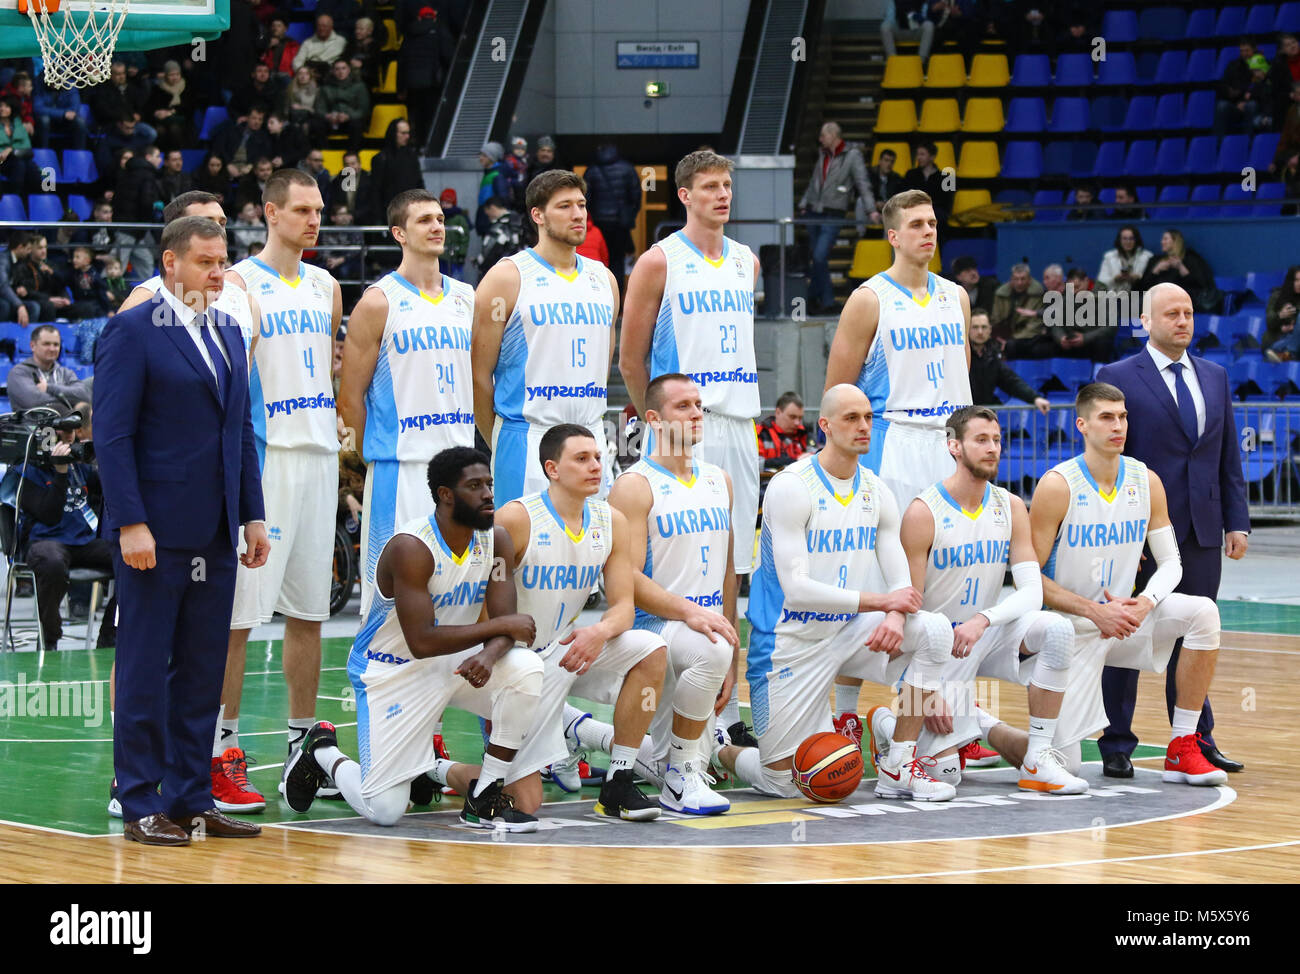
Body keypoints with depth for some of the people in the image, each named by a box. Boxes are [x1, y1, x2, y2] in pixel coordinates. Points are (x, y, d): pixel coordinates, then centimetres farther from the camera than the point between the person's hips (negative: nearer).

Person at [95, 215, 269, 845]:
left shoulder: (228, 333, 15)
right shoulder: (132, 332, -7)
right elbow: (113, 434, -11)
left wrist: (252, 516, 12)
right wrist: (131, 523, -17)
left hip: (214, 533, 7)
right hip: (156, 532, -7)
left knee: (202, 671, 9)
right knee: (145, 670, 0)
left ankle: (191, 799, 15)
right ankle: (141, 806, 4)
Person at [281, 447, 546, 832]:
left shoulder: (496, 541, -7)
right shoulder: (411, 548, -26)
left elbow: (505, 626, -10)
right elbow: (422, 642, -31)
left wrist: (488, 654, -34)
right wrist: (502, 626, -28)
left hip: (454, 661, 6)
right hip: (393, 670, -6)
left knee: (526, 668, -25)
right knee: (383, 810, -13)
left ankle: (484, 800, -9)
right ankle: (322, 752, 22)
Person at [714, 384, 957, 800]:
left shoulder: (876, 493, 3)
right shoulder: (791, 488, -17)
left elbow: (901, 584, 2)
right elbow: (796, 588, -23)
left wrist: (895, 617, -23)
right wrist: (878, 601, -22)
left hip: (846, 633, 6)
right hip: (792, 643, -6)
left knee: (934, 631, -19)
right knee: (784, 782, -5)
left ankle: (898, 766, -10)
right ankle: (718, 749, 29)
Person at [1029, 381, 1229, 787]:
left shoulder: (1146, 482, -2)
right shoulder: (1057, 486, -17)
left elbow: (1170, 562, 3)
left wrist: (1145, 603, -18)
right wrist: (1094, 612, -23)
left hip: (1120, 616, 5)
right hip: (1071, 628, -4)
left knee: (1202, 612, -23)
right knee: (1062, 767, -11)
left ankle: (1183, 748, -13)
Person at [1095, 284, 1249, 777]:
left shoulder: (1215, 377, 13)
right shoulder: (1118, 378, -2)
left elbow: (1230, 457, 14)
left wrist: (1237, 522, 6)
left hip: (1202, 533, 4)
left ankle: (1197, 741, 15)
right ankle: (1116, 745, 9)